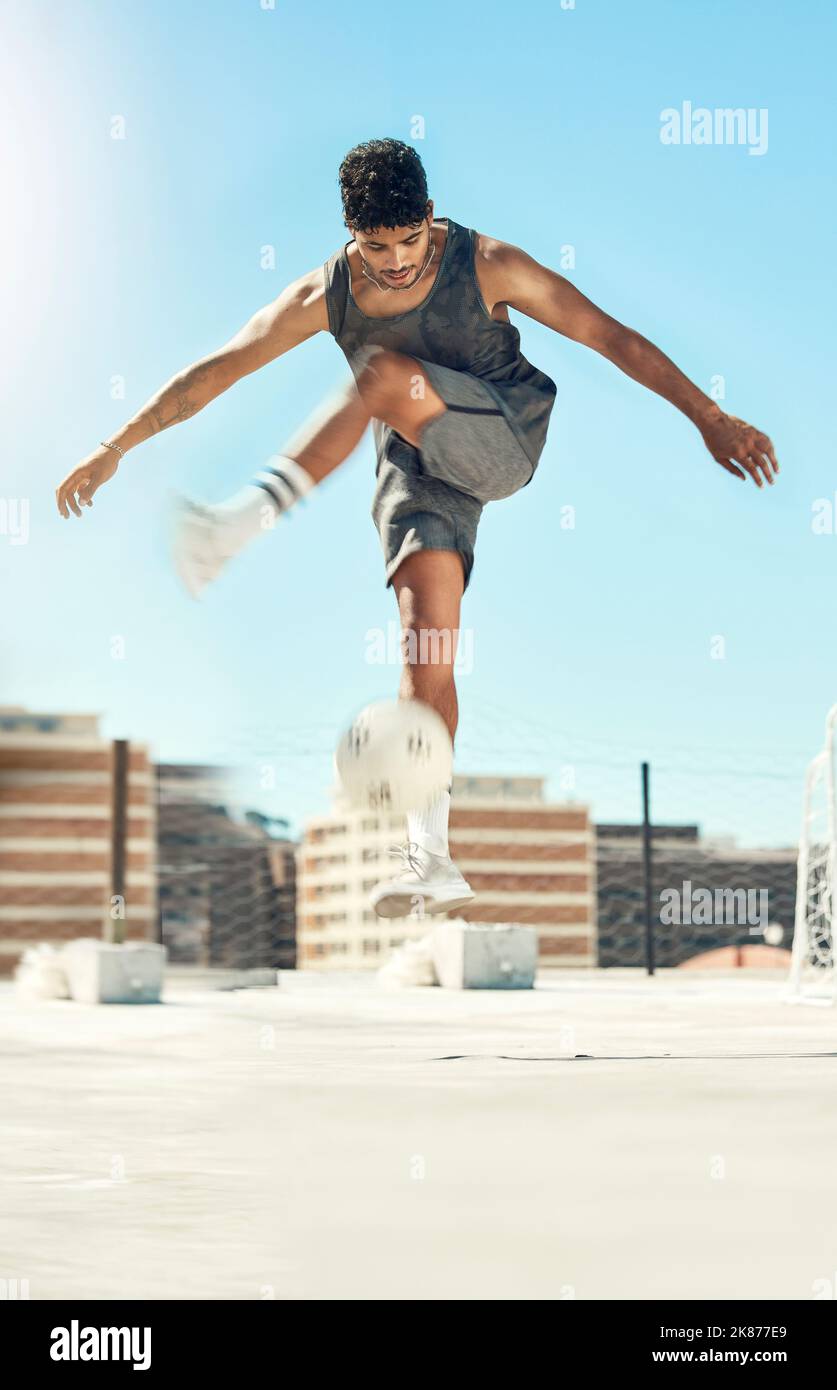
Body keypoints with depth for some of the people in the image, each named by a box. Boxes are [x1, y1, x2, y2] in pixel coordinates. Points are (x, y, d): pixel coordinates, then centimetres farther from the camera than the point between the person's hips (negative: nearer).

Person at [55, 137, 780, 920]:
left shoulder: (487, 267, -13)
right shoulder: (325, 295, -7)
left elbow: (611, 337, -9)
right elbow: (216, 371, -2)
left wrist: (711, 420, -11)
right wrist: (113, 451, -5)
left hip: (504, 439, -3)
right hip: (417, 462, 3)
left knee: (386, 372, -31)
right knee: (426, 640, -14)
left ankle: (245, 521, -35)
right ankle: (430, 857, -13)